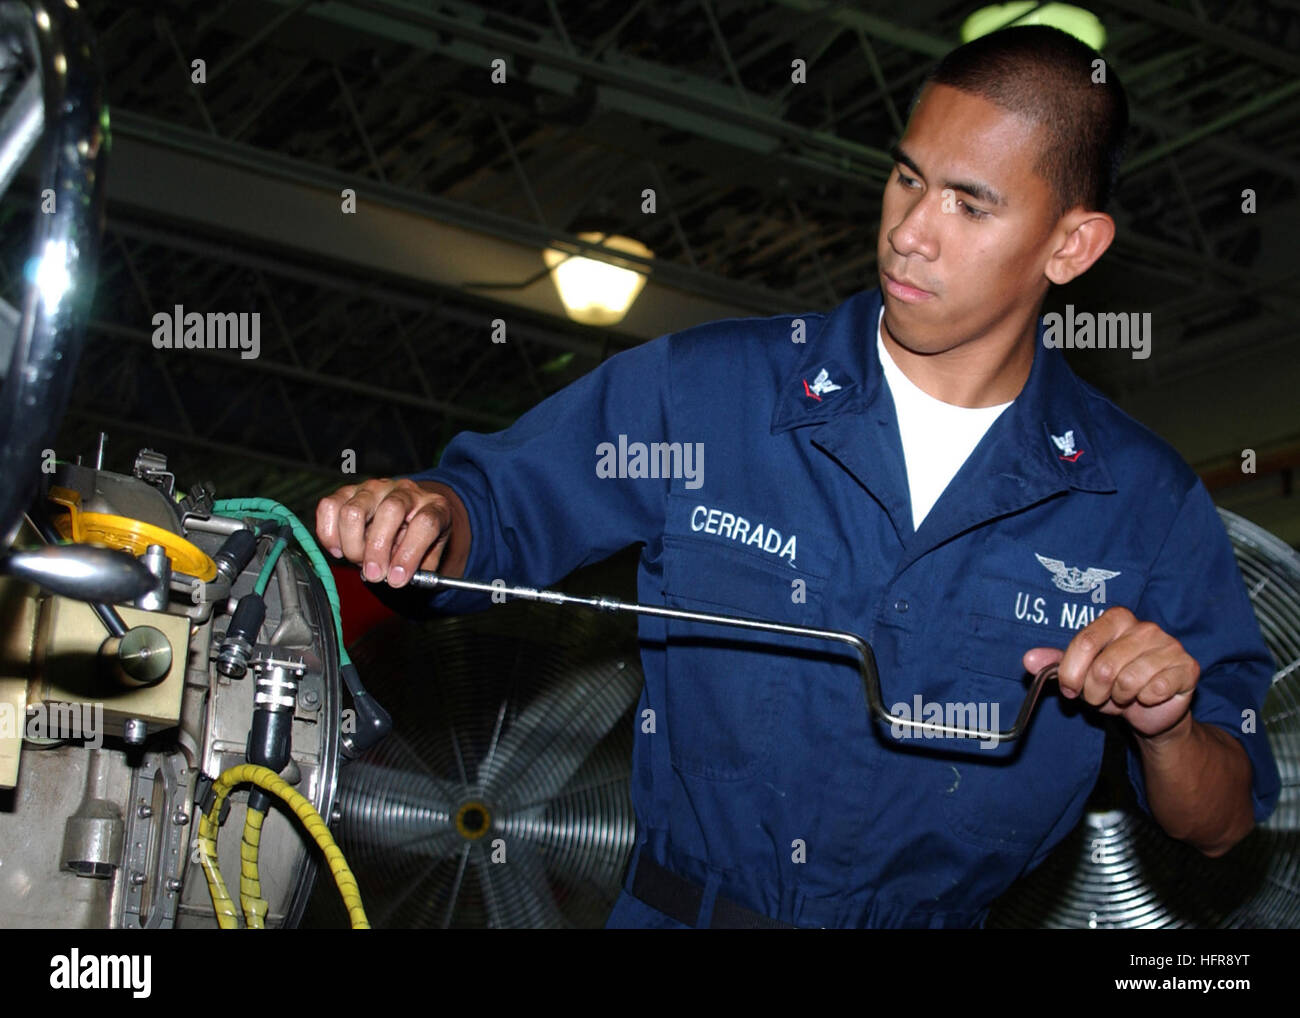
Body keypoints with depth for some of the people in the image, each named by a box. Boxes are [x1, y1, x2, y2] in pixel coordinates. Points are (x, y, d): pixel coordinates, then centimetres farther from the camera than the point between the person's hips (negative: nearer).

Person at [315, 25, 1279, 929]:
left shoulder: (1146, 502, -2)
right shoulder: (702, 390, -3)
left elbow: (1220, 827, 3)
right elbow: (498, 504, 7)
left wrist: (1165, 728, -16)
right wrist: (429, 514, -14)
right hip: (674, 909, 0)